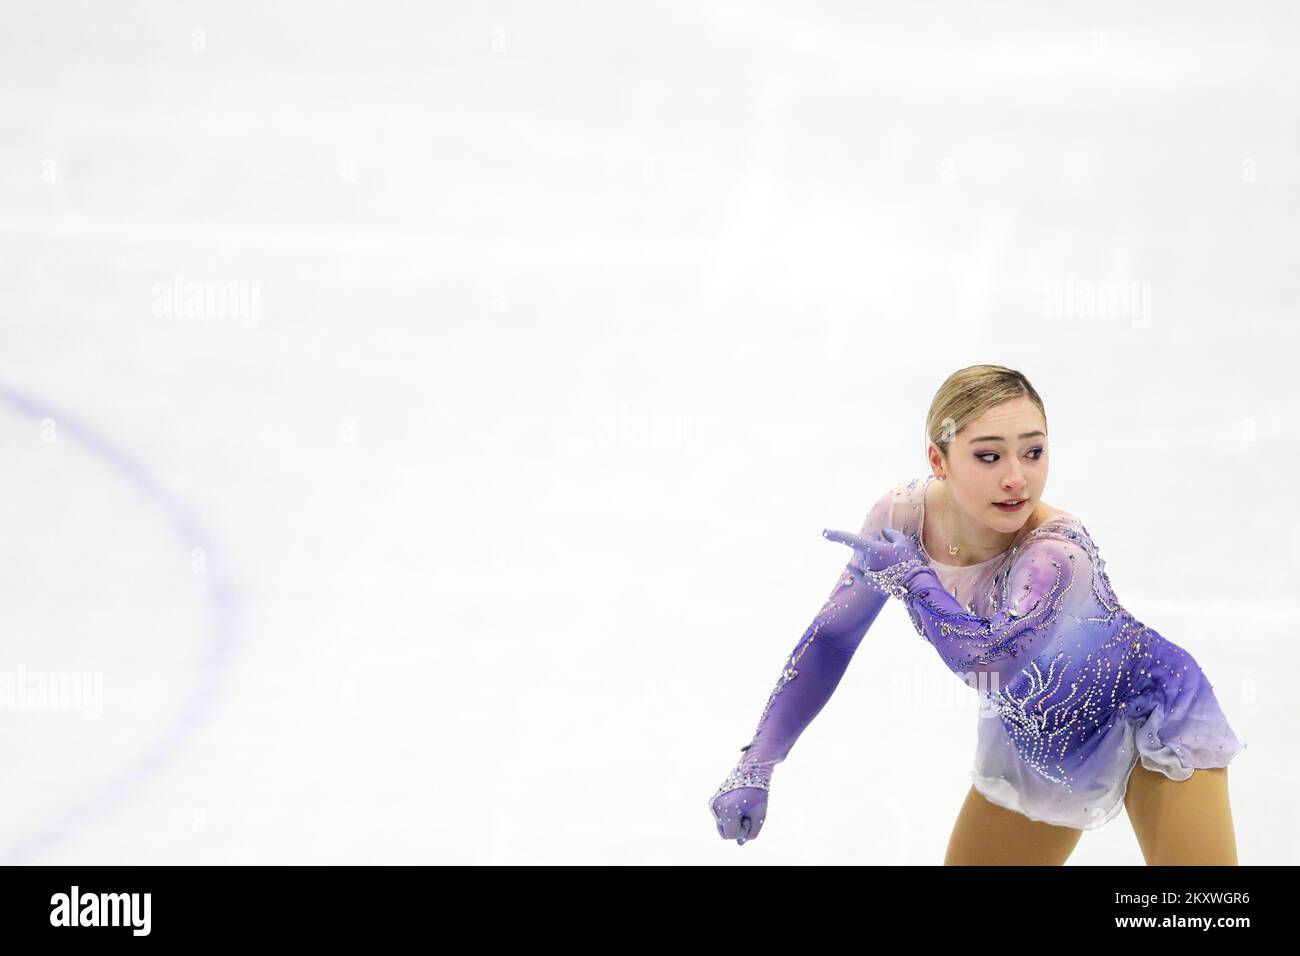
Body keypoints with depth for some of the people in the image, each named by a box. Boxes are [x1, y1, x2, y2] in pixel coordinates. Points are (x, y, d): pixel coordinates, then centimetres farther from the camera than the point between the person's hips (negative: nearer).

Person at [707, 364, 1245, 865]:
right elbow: (831, 637, -6)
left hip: (1151, 718, -5)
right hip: (1039, 739, 5)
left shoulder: (1058, 553, -37)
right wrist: (755, 766, -7)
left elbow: (989, 657, -54)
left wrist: (908, 575, -39)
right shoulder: (902, 517, -21)